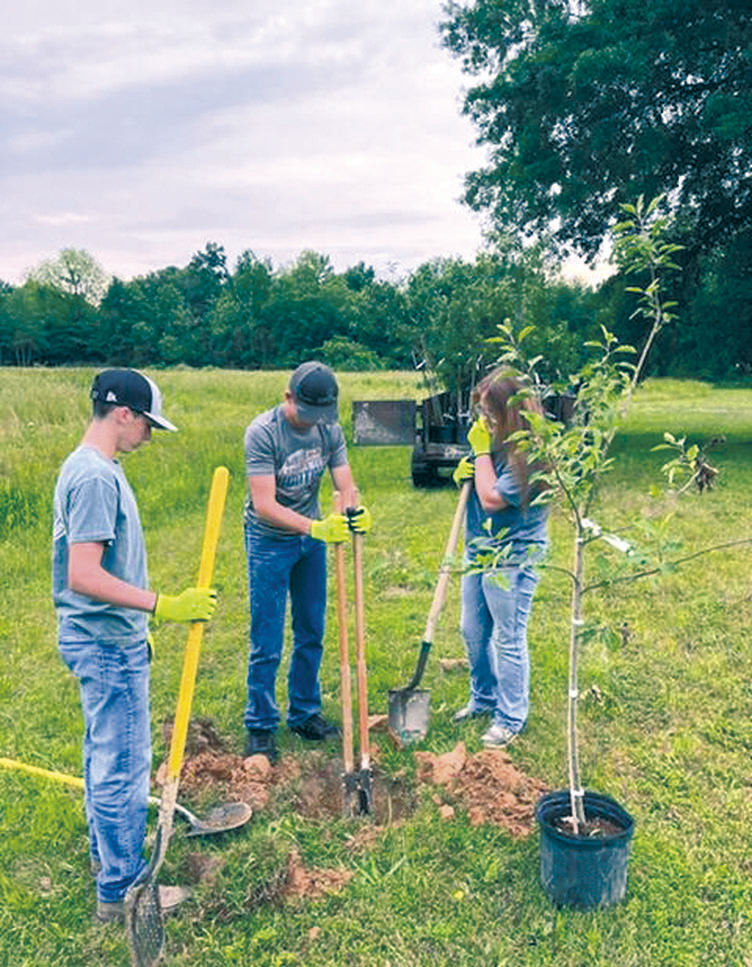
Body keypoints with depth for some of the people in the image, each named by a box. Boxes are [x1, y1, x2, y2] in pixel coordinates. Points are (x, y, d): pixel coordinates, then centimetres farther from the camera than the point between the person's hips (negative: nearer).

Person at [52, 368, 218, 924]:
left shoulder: (89, 468, 10)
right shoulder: (96, 477, -23)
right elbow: (83, 576, -29)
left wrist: (137, 623, 23)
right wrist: (162, 606, -31)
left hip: (106, 637, 11)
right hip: (109, 646, -11)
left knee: (105, 753, 23)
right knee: (123, 766, 2)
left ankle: (106, 853, 41)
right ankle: (121, 890, 17)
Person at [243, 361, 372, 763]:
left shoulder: (329, 429, -6)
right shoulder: (263, 432, -22)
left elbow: (345, 484, -8)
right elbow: (264, 504, -27)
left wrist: (355, 511, -31)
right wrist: (314, 527, -39)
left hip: (312, 537, 5)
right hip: (270, 541, -5)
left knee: (311, 634, 14)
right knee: (267, 642, 0)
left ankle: (304, 713, 30)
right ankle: (260, 726, 16)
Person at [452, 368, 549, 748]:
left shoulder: (529, 454, -23)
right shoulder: (495, 440, 4)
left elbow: (492, 499, -27)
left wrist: (482, 452, -19)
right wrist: (467, 472, -3)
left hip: (511, 560, -9)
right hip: (479, 551, 9)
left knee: (508, 640, 3)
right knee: (473, 631, 20)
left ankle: (510, 718, 20)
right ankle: (484, 698, 40)